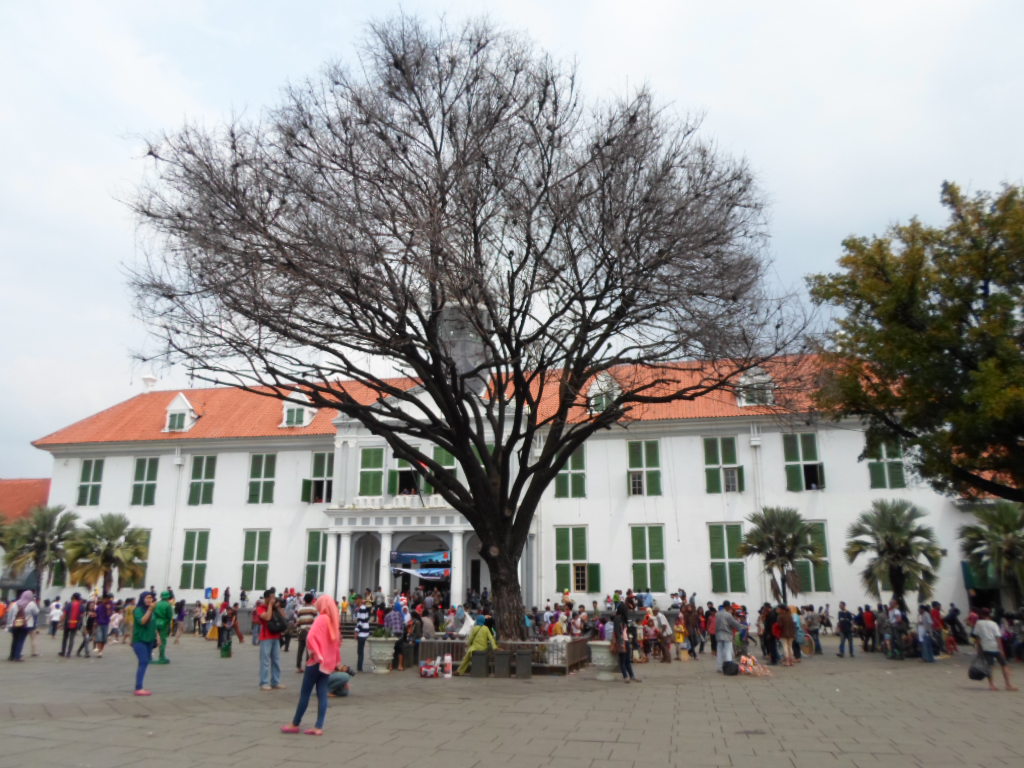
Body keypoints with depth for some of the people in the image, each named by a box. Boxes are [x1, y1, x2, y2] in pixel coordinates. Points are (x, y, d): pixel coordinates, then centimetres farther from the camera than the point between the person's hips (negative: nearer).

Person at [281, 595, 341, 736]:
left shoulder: (321, 619, -11)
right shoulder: (334, 621, 10)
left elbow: (310, 637, -26)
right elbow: (337, 642, 16)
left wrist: (316, 654, -23)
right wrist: (337, 661, 22)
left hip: (317, 662, -7)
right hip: (328, 663, 7)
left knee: (305, 693, 4)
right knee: (322, 694, 5)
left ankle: (295, 725, 14)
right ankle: (318, 727, 2)